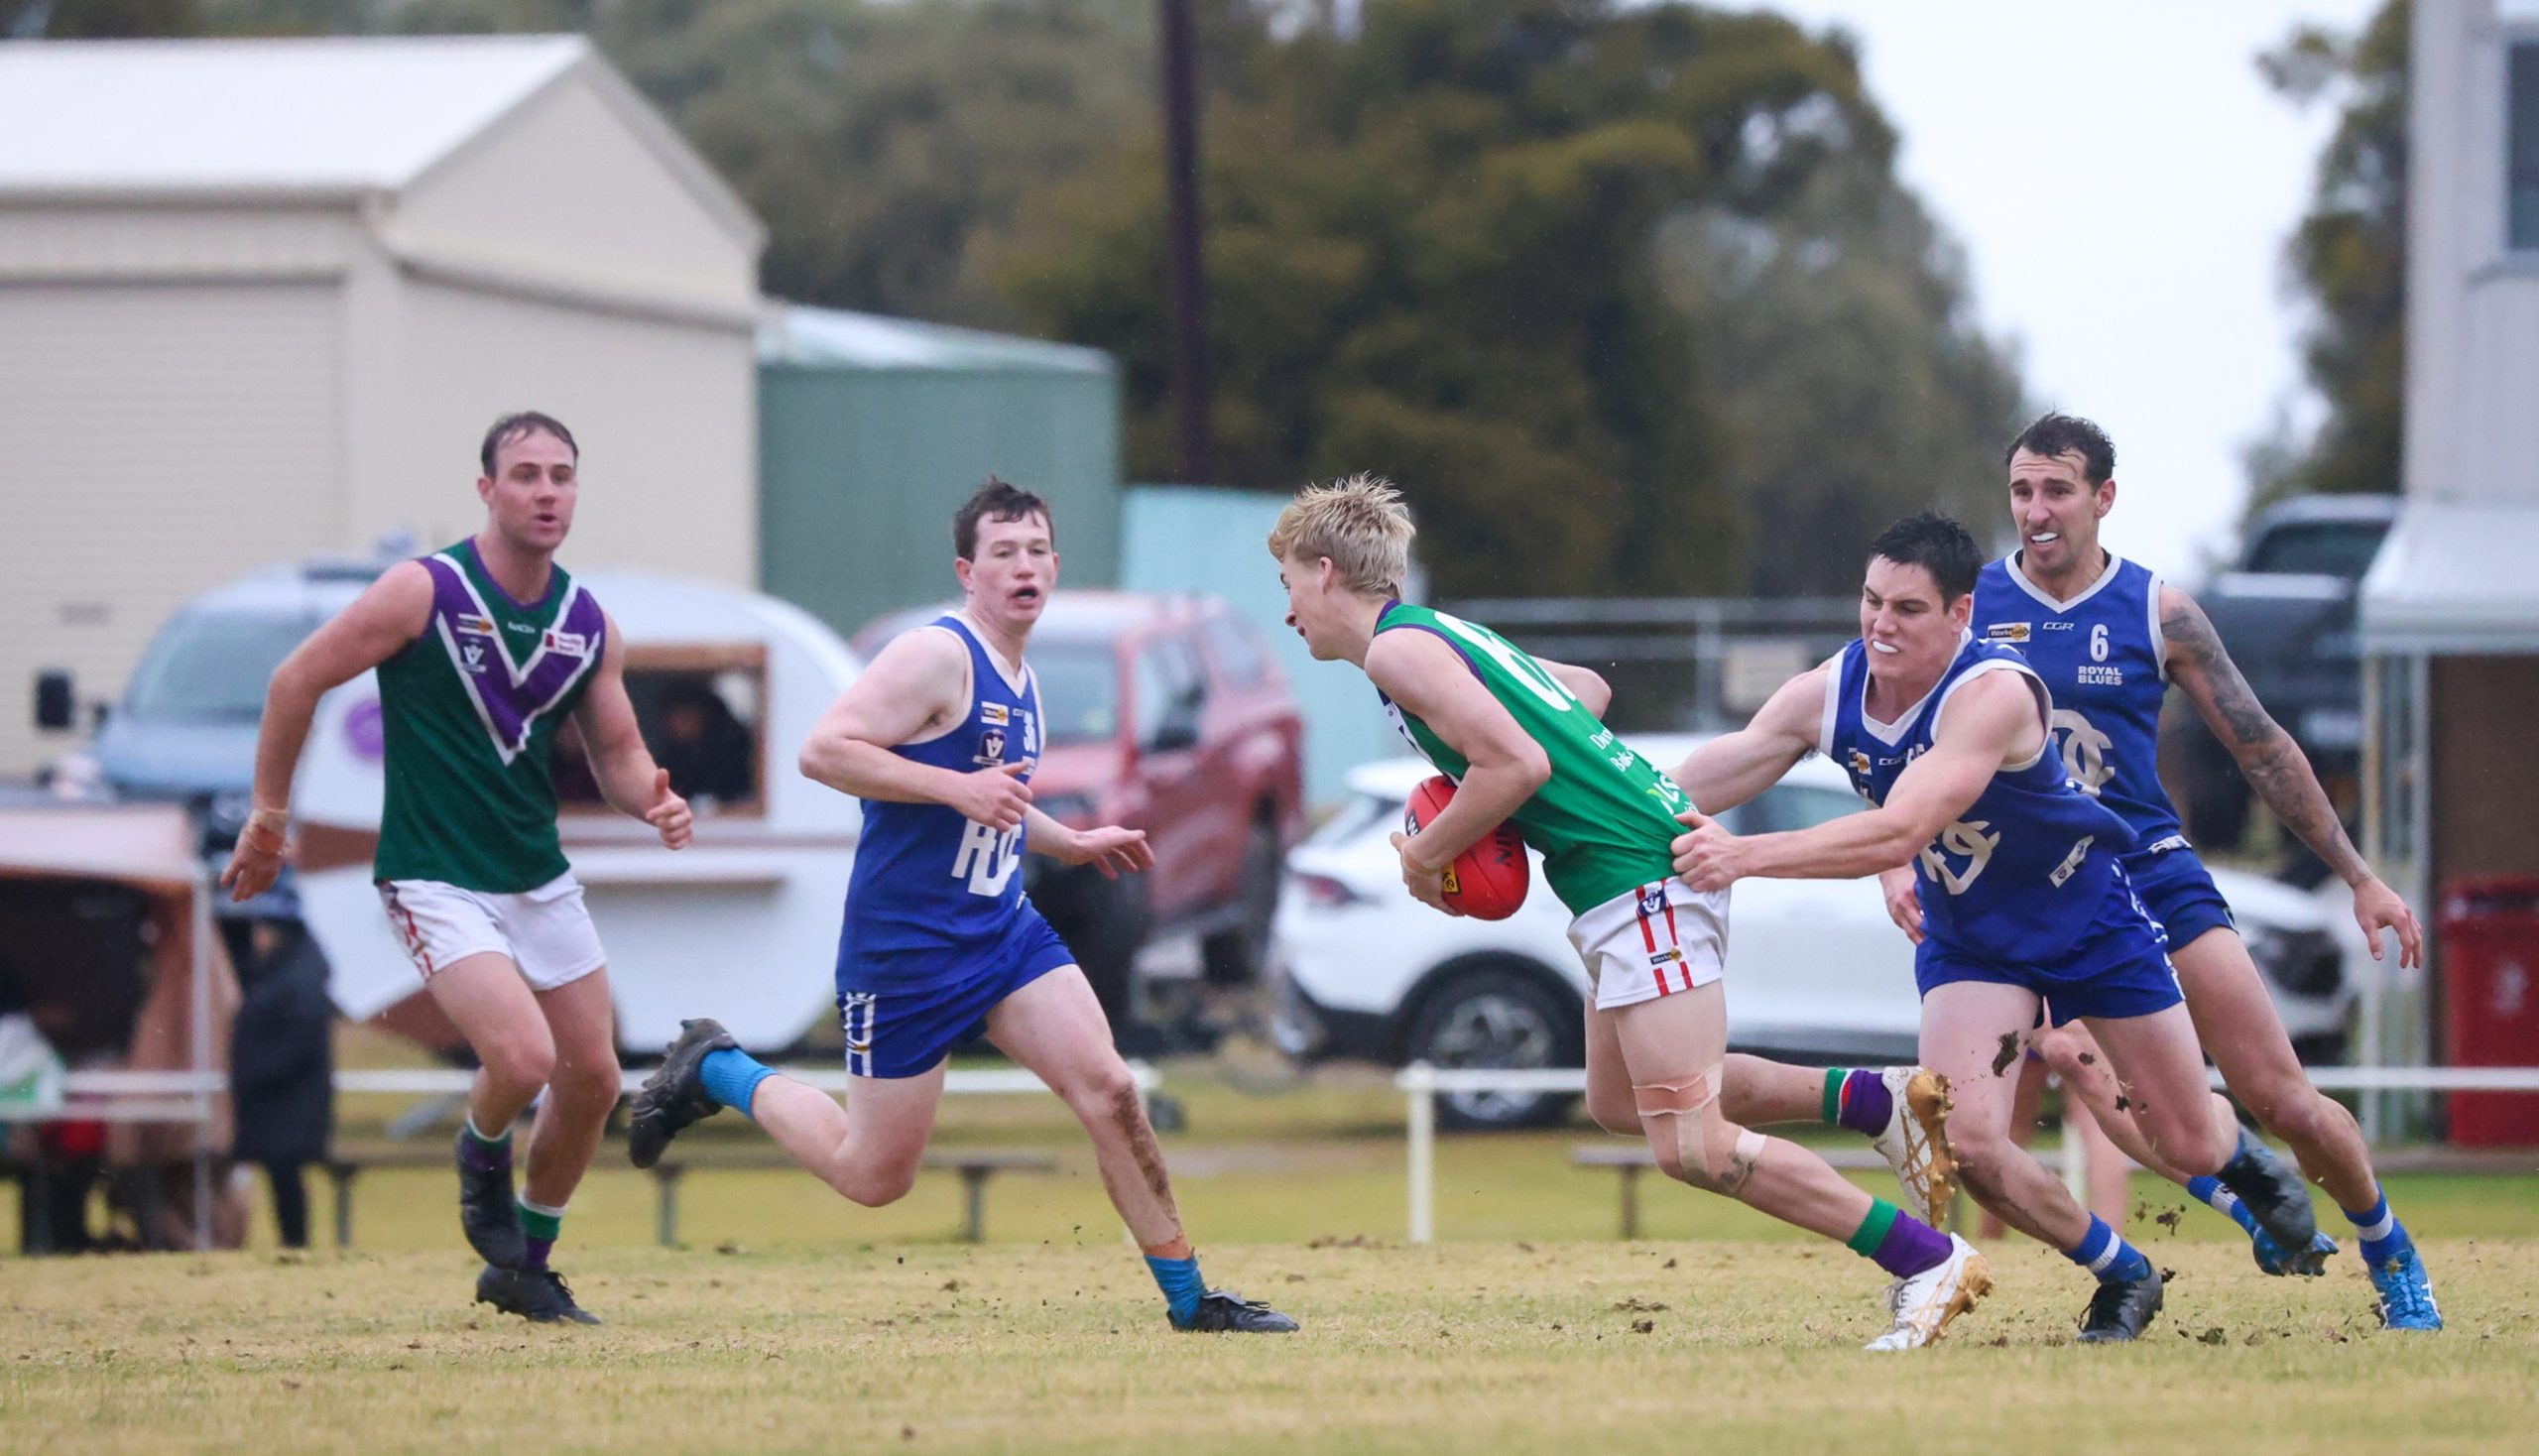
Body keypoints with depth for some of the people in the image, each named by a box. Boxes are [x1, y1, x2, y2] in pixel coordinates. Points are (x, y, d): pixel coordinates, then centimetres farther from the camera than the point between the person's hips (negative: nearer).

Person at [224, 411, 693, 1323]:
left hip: (541, 879, 6)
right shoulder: (423, 592, -13)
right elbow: (297, 681, -5)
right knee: (524, 1057, -23)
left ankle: (524, 1265, 27)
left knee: (592, 1079, 6)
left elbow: (616, 751, 12)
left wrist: (649, 800, -12)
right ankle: (482, 1156, 13)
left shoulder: (590, 624, 3)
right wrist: (268, 818, -2)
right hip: (436, 882, -6)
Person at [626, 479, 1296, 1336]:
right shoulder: (938, 657, -14)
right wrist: (958, 787, -27)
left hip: (1004, 933, 8)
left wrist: (1070, 843, 26)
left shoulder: (1020, 686, 14)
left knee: (1109, 1090, -10)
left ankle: (1188, 1297, -3)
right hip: (903, 949, -8)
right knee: (876, 1177, 0)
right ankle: (715, 1071, 23)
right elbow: (823, 752, -23)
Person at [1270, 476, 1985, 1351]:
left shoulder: (1398, 649, -9)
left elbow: (1517, 762, -20)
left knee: (1690, 1149, -11)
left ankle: (1927, 1261, -10)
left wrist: (1424, 857, -7)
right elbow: (1588, 690, 32)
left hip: (1641, 876, -10)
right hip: (1648, 868, 10)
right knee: (1618, 1103, 18)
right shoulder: (1441, 636, 21)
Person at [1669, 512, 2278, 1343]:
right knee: (1970, 1146, -17)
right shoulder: (1825, 694, -18)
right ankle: (2121, 1275, 11)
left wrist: (1743, 856, -56)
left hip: (2090, 915, -4)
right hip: (1970, 942, 4)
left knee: (2189, 1147, 8)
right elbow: (1680, 794, -17)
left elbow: (1897, 836, -48)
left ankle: (2250, 1163, 48)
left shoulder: (1994, 694, -36)